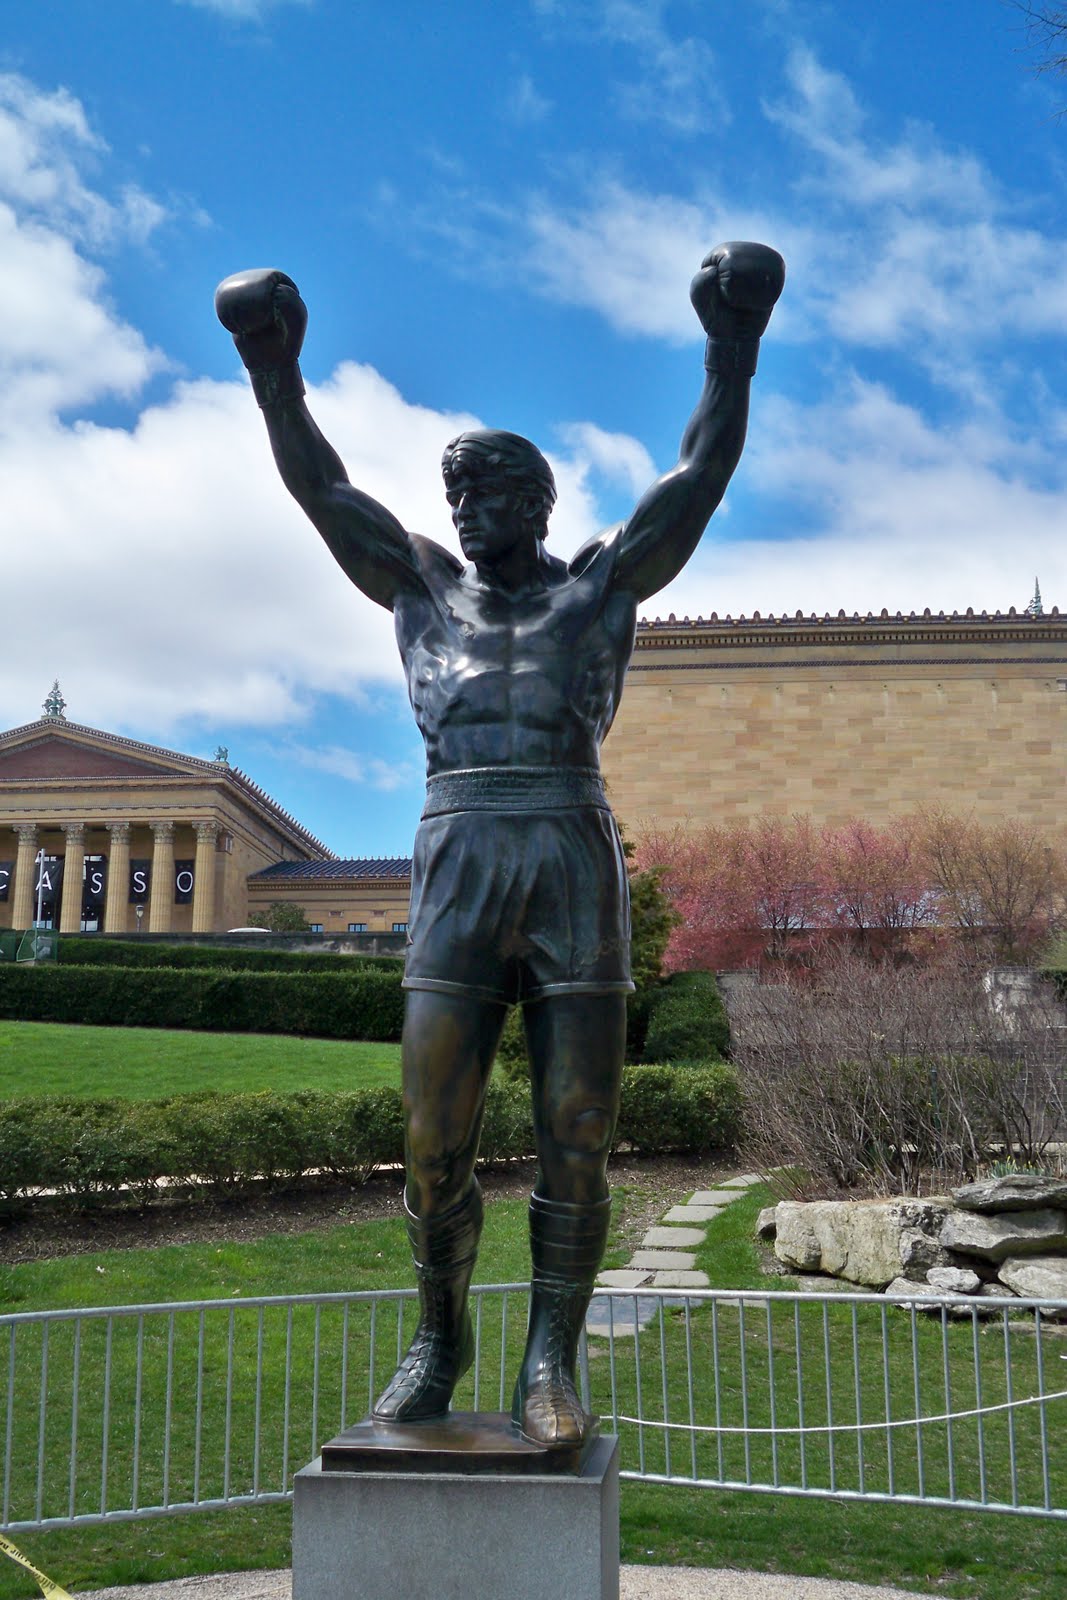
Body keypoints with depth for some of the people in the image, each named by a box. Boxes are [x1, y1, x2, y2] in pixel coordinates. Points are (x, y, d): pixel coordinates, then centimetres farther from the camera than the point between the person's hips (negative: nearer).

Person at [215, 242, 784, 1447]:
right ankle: (438, 1335, 18)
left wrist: (732, 348, 2)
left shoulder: (601, 582, 19)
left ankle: (550, 1363, 6)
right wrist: (275, 370, 7)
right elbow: (321, 489, 17)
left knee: (576, 1140, -3)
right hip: (454, 870, 1)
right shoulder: (422, 587, 23)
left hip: (578, 870, -1)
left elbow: (702, 470, 12)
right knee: (435, 1143, -2)